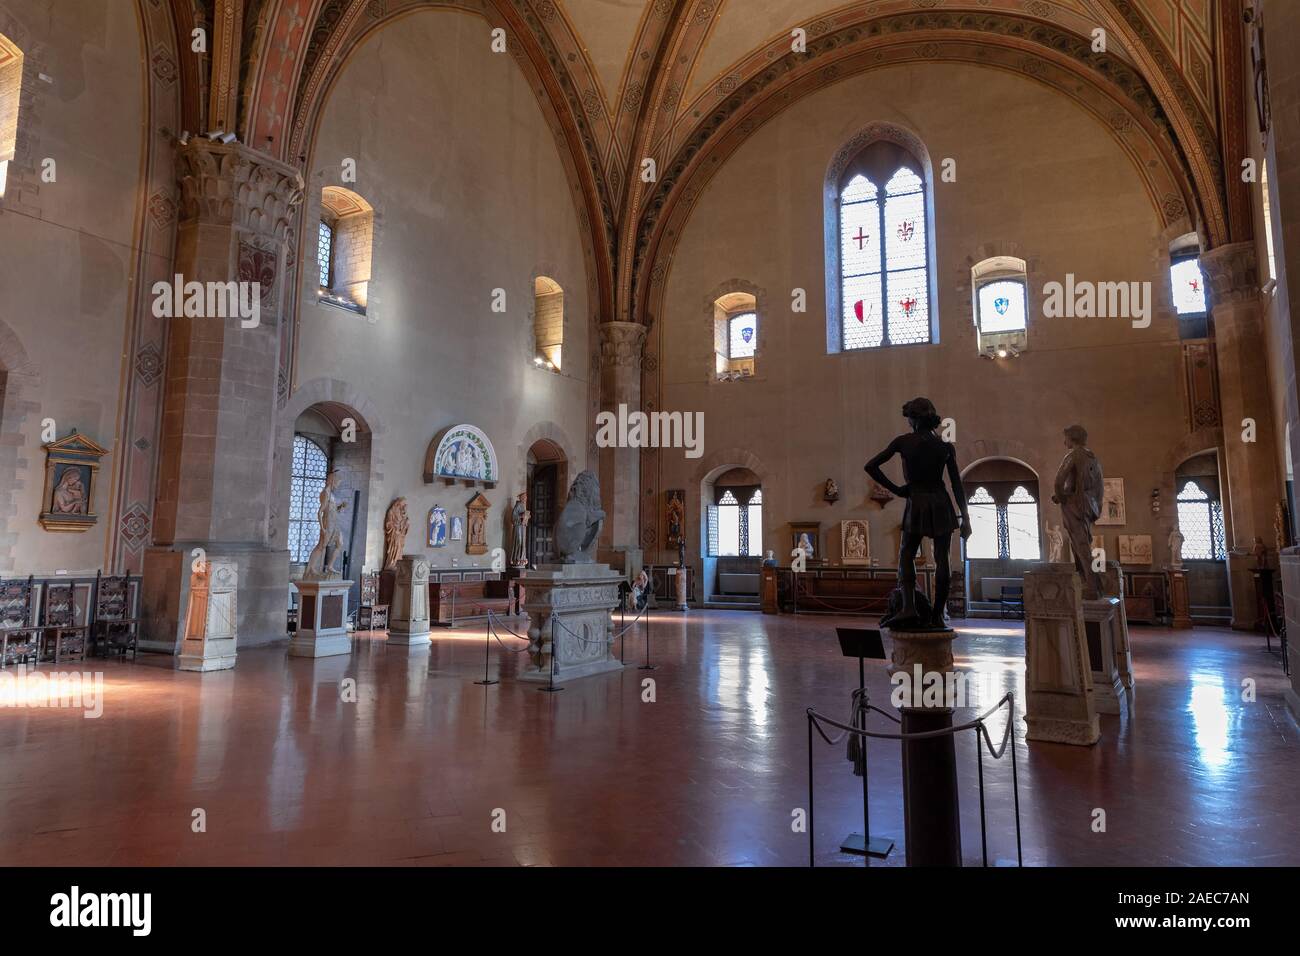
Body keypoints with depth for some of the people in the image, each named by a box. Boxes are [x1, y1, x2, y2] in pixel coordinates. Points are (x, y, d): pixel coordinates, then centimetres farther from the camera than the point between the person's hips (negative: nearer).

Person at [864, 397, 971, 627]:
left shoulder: (903, 442, -3)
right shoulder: (946, 447, 3)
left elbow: (870, 466, -6)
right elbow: (957, 485, 3)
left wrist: (896, 489, 1)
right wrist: (965, 518, 7)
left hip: (916, 504, -2)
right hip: (941, 504, 2)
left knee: (906, 556, 8)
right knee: (942, 559, 5)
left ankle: (908, 607, -11)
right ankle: (937, 615, 6)